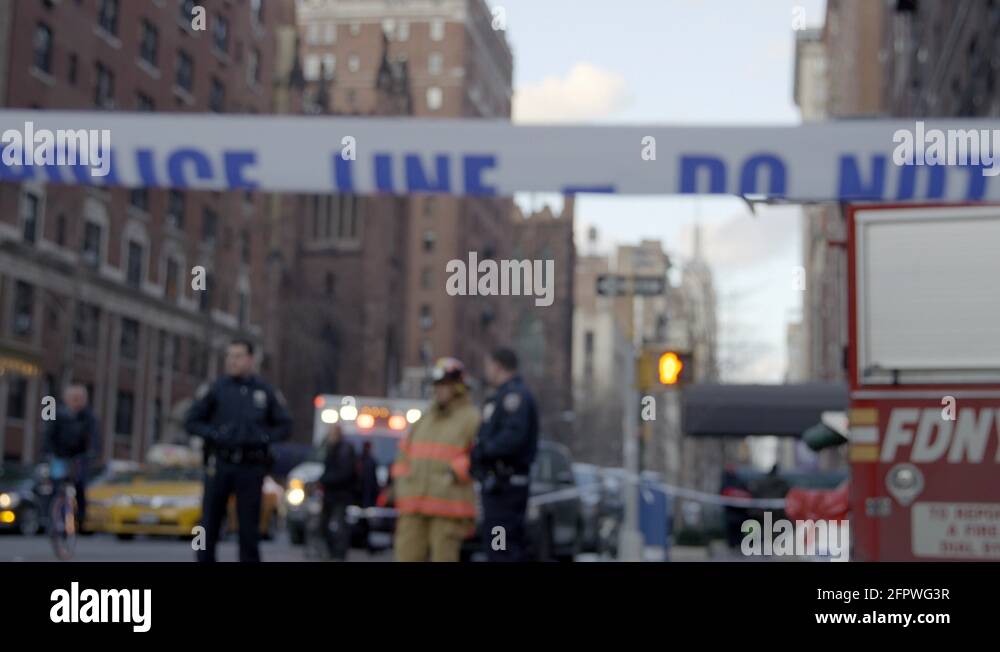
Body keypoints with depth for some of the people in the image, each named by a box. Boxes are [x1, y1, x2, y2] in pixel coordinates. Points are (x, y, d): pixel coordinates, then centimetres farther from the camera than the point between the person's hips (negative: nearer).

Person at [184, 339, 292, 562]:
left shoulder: (265, 392, 8)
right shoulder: (214, 389, 4)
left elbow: (284, 425, 12)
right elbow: (191, 422, 5)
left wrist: (263, 437, -5)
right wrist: (215, 434, -10)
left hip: (251, 468, 1)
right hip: (220, 466, 0)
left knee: (249, 527, 3)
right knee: (209, 525, 0)